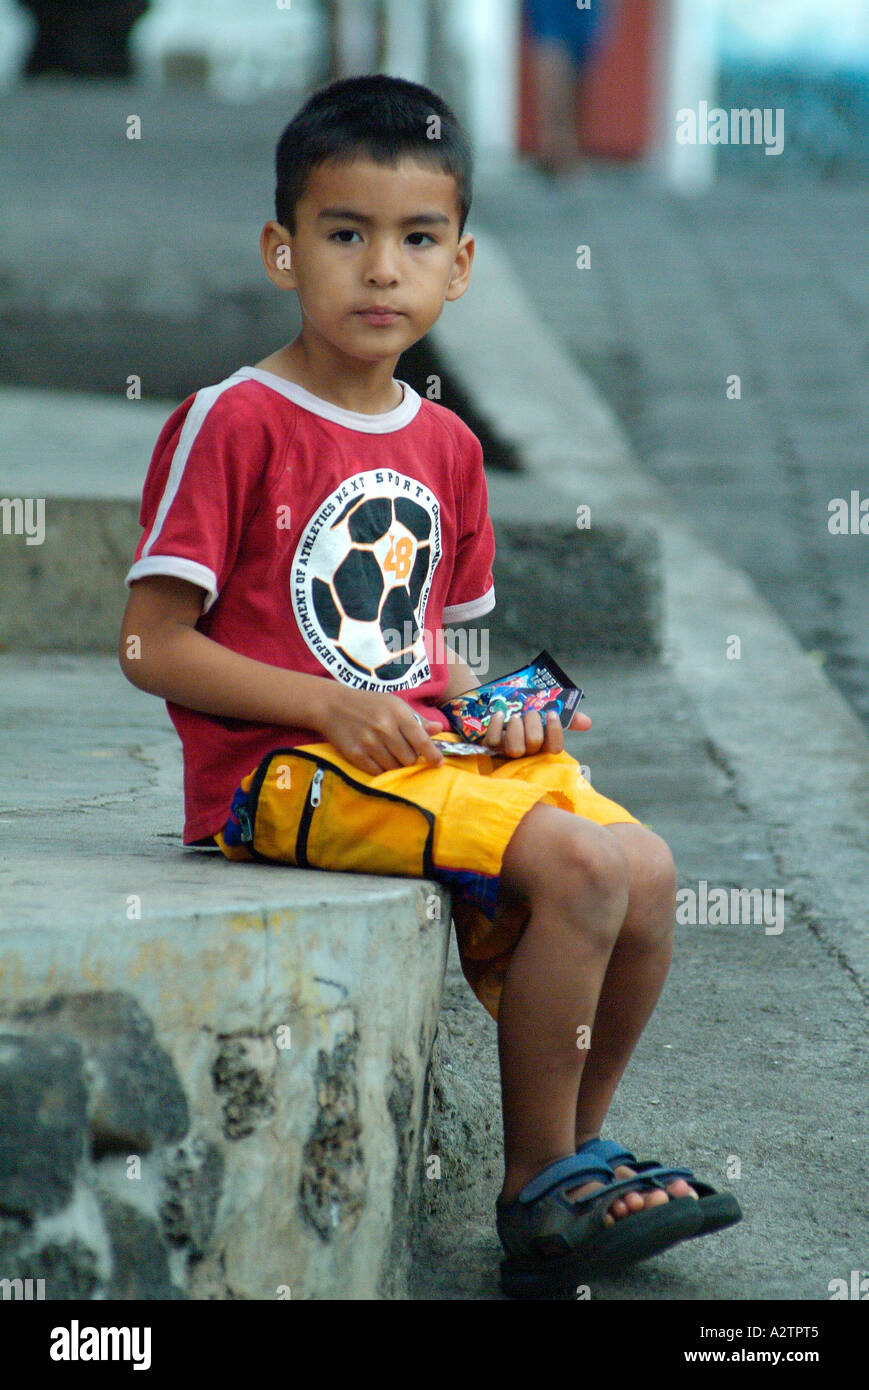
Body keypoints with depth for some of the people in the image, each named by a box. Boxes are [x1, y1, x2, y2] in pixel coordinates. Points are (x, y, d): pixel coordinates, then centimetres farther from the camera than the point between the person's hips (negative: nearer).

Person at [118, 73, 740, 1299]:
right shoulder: (234, 424, -8)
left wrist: (495, 712, 2)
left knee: (649, 873, -10)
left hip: (422, 748, 7)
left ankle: (577, 1151, 10)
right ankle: (539, 1188, -9)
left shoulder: (446, 447, 14)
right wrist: (330, 707, -19)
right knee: (576, 862, -23)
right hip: (281, 771, -7)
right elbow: (152, 647, -11)